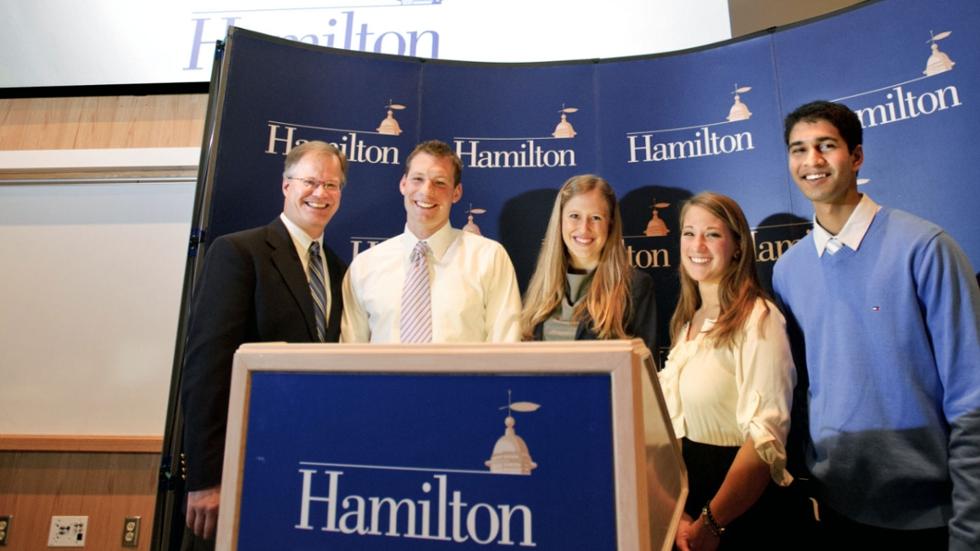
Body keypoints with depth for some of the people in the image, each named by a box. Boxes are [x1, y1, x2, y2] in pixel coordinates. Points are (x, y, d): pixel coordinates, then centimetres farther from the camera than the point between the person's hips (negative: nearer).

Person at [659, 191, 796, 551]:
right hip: (686, 493, 6)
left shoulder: (757, 318, -16)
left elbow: (765, 434, -22)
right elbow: (672, 421, 5)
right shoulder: (687, 322, 6)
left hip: (740, 511, -6)